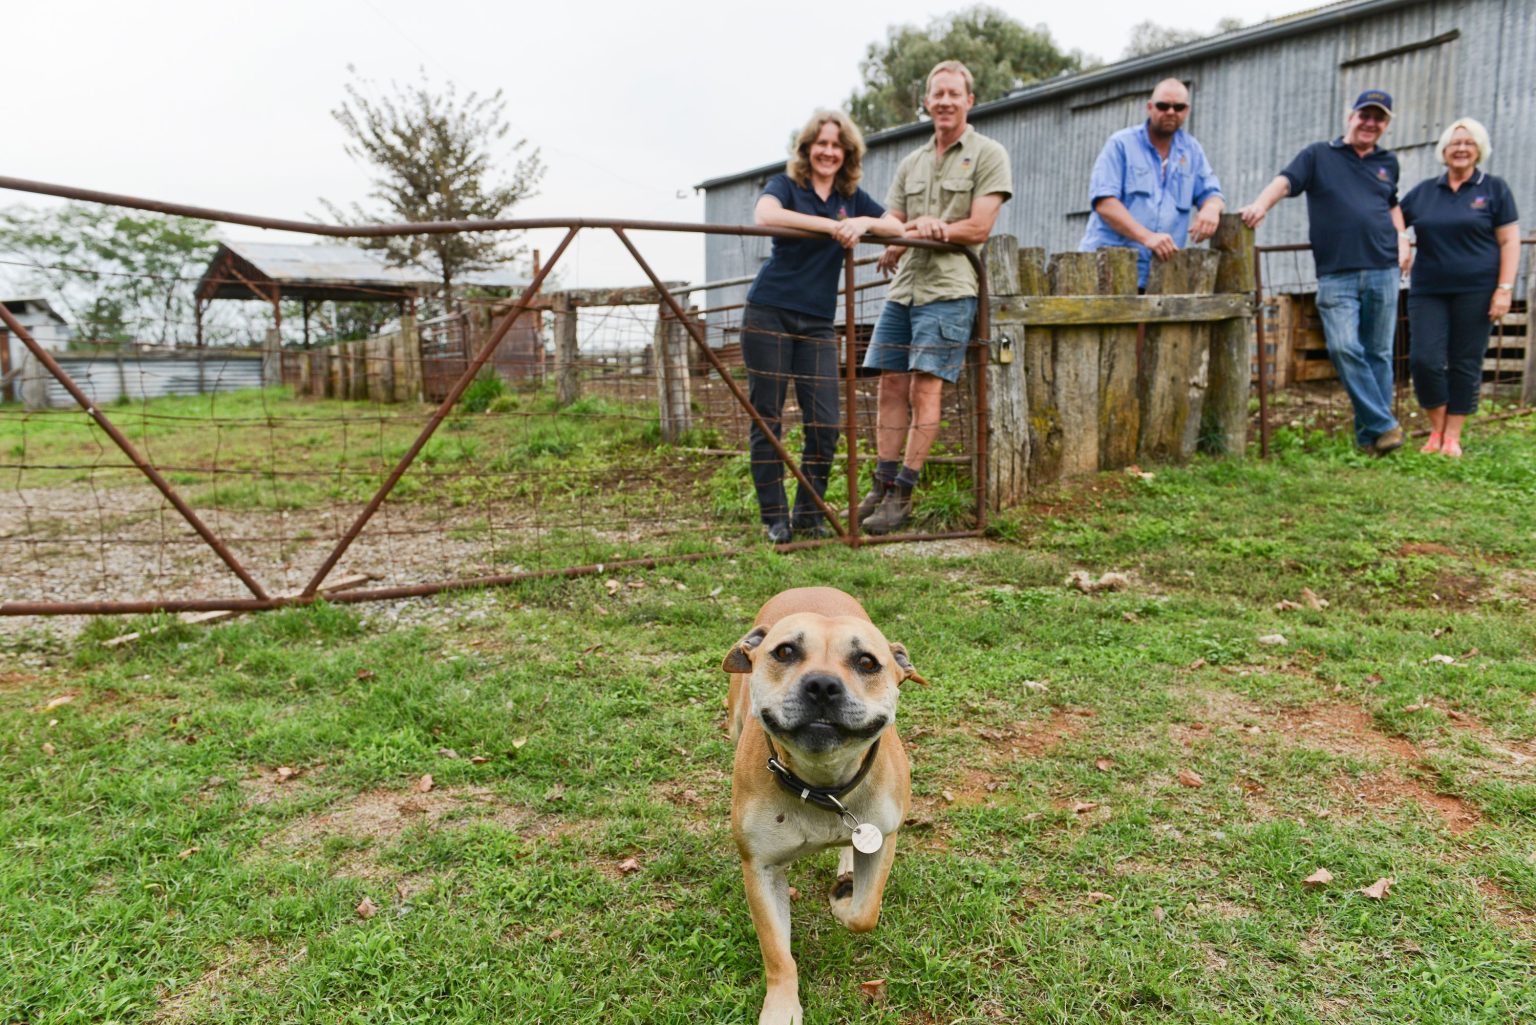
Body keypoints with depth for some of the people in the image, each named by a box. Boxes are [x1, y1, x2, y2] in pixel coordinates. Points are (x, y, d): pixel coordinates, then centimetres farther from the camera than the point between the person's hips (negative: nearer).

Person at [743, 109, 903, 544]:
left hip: (817, 323, 4)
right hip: (769, 315, -4)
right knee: (767, 418, -1)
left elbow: (898, 227, 7)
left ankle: (808, 513, 13)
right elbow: (765, 215, -22)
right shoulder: (785, 185, 0)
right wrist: (832, 225, -26)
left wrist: (863, 223, -14)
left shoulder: (852, 197, 14)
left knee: (824, 422, -2)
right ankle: (774, 516, 10)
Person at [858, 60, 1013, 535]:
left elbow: (978, 229, -6)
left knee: (926, 389, -9)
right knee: (890, 387, 2)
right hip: (903, 287, 6)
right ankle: (882, 487, 8)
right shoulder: (910, 164, 19)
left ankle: (902, 496, -6)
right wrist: (919, 228, -8)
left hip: (948, 290, -6)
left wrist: (921, 230, -7)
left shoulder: (988, 154, 3)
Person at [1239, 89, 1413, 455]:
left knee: (1378, 353, 4)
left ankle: (1370, 436, 10)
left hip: (1383, 271, 4)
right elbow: (1286, 181, -8)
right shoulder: (1319, 155, 8)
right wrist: (1261, 203, -29)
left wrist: (1401, 237, 15)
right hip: (1336, 274, -3)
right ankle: (1384, 425, -9)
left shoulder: (1387, 163, 19)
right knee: (1344, 348, -17)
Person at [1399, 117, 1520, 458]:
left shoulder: (1493, 189, 5)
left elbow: (1509, 241, 1)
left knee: (1465, 364, 2)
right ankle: (1436, 429, 11)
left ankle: (1452, 437, 12)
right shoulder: (1424, 191, 11)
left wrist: (1504, 289, -7)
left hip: (1475, 291, -2)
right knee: (1424, 360, -8)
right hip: (1428, 290, 2)